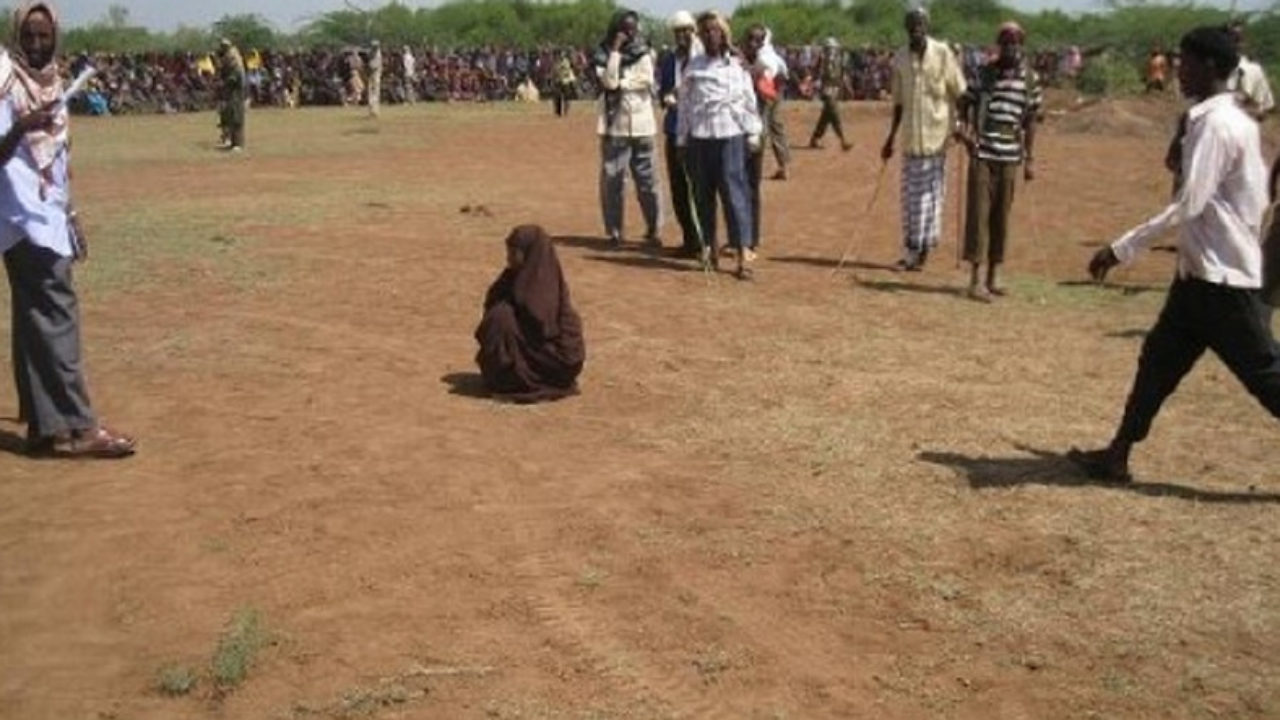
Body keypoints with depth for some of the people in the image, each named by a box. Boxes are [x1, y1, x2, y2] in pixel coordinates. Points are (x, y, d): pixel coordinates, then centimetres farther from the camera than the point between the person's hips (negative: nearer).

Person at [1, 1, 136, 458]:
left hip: (49, 216, 9)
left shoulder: (51, 82, 15)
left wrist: (69, 216, 22)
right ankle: (74, 428, -14)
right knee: (56, 313, -13)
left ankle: (44, 419, 14)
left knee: (38, 316, 9)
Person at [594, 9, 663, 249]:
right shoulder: (604, 55, 1)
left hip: (641, 124, 2)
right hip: (615, 124, -1)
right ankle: (614, 231, 7)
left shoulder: (644, 53, 7)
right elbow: (609, 81, -15)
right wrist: (616, 51, -15)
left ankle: (653, 229, 10)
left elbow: (647, 81, -5)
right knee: (613, 178, -1)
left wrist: (621, 84, -8)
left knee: (647, 178, 3)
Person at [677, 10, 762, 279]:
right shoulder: (693, 66, 10)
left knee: (734, 193, -8)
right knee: (703, 194, 7)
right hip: (699, 136, 3)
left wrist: (753, 134, 1)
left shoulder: (737, 66, 4)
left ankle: (743, 253, -12)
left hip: (730, 135, -3)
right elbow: (685, 102, 11)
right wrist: (682, 136, 8)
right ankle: (709, 247, 18)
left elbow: (749, 101, 5)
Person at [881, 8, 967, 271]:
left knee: (930, 195, 0)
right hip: (911, 139, 4)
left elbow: (960, 94, -1)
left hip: (936, 136, -4)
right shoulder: (901, 59, 6)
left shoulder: (943, 54, -5)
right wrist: (891, 137, 14)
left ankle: (923, 249, 7)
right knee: (910, 196, 6)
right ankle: (910, 250, 13)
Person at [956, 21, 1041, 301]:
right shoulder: (984, 72, 0)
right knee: (979, 212, -5)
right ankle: (975, 280, -4)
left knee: (1002, 216, 7)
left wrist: (1029, 159, 9)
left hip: (1010, 156, 2)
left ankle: (993, 278, 16)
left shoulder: (1030, 79, 5)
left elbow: (1030, 120, 10)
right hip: (982, 153, -2)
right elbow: (965, 102, 6)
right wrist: (964, 129, -14)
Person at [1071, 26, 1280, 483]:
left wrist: (1122, 249, -26)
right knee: (1160, 360, 12)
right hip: (1202, 272, 10)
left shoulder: (1215, 123, -18)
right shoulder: (1235, 120, 11)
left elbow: (1190, 204, -26)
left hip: (1221, 277, -10)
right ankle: (1117, 457, 18)